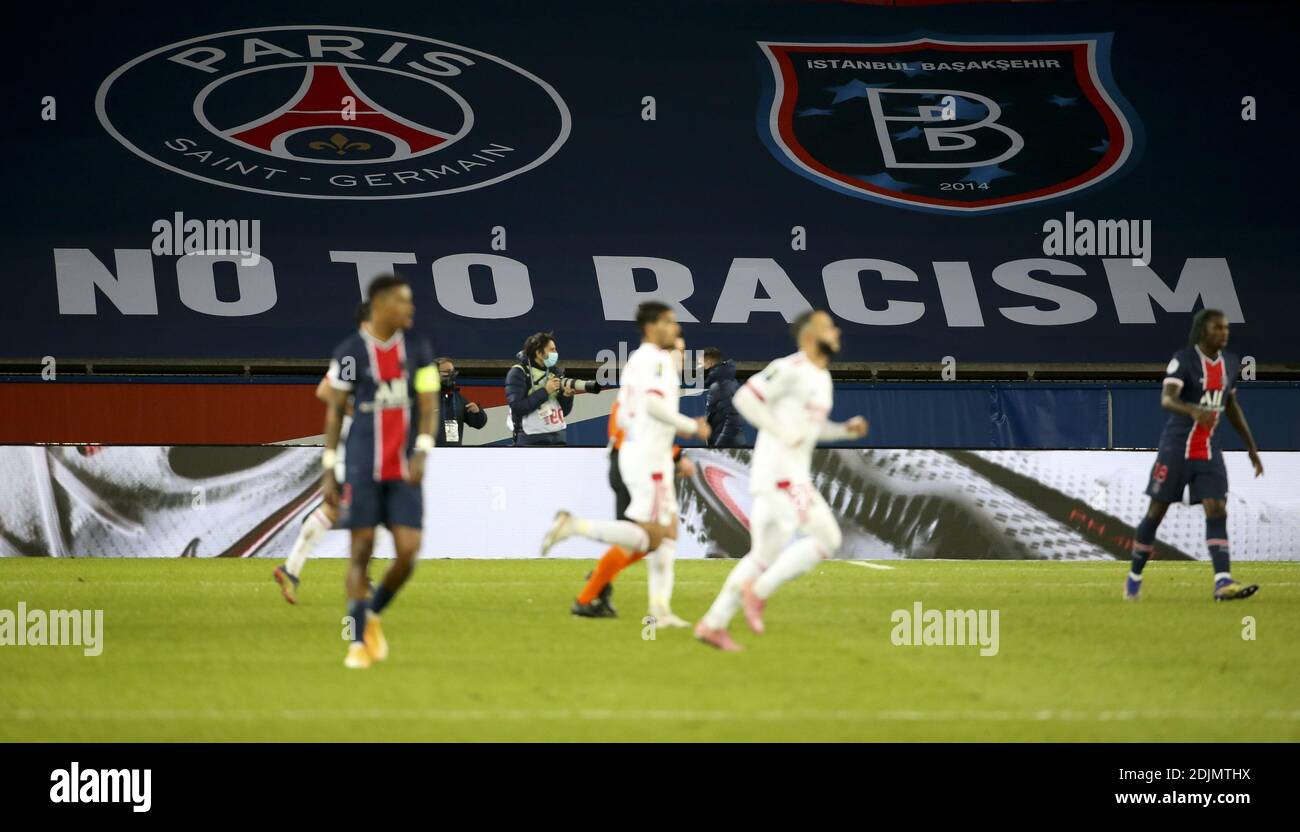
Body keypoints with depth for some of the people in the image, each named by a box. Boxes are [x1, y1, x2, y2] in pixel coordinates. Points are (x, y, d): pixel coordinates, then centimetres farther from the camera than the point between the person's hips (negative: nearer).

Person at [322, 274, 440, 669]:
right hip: (363, 468, -3)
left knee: (408, 551, -6)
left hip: (404, 470, 3)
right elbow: (334, 411, 2)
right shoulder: (350, 352, -2)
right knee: (362, 550, -3)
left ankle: (373, 615, 19)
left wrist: (421, 453, -12)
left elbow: (428, 406, 4)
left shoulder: (418, 349, 6)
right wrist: (329, 471, 0)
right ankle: (358, 642, 6)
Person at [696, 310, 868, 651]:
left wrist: (846, 429, 12)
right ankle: (758, 592, -8)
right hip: (778, 472, -10)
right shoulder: (790, 369, -12)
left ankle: (713, 624, 13)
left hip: (793, 473, 10)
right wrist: (783, 434, -19)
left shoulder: (822, 378, 18)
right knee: (826, 538, -14)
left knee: (764, 555, 11)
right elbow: (745, 397, -17)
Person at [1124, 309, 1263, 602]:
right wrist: (1193, 411, -49)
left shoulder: (1230, 363, 7)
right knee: (1156, 512, 4)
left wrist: (1251, 447, 22)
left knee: (1217, 512, -11)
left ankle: (1223, 583, -20)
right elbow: (1166, 400, -29)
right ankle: (1135, 577, 21)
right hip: (1176, 446, -5)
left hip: (1209, 451, 5)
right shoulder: (1183, 360, -14)